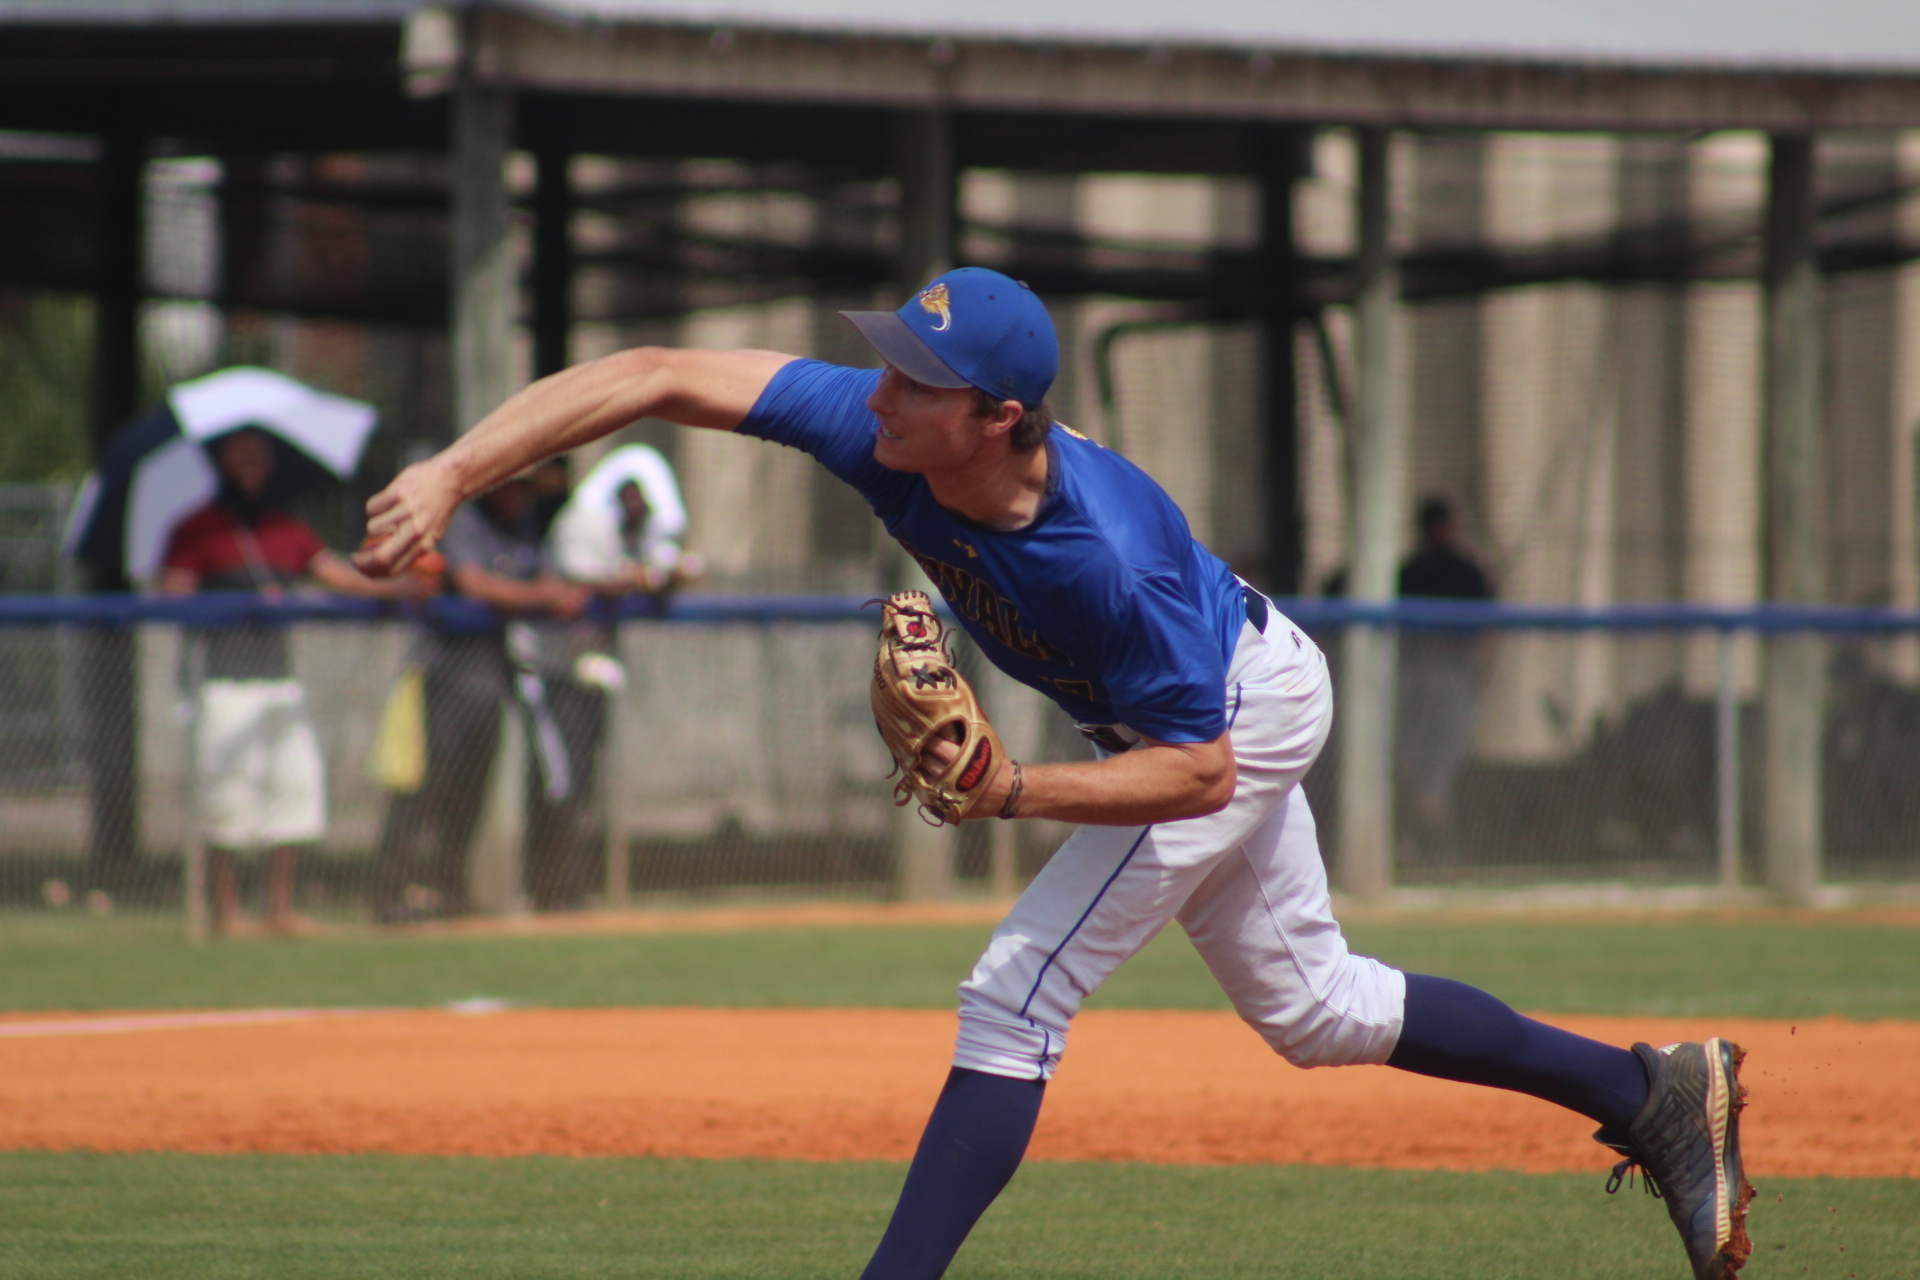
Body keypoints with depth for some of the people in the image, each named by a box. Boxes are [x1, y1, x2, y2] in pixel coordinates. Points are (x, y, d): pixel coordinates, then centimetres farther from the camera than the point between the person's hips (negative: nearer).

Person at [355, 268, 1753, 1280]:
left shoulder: (1104, 558, -42)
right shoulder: (881, 429, -27)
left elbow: (1200, 775, -32)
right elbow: (655, 376, -28)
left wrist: (1016, 791, -44)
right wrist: (449, 476, -37)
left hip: (1243, 710, -8)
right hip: (1213, 701, 8)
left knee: (1019, 993, -15)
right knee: (1310, 1007, 20)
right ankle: (1653, 1094, 29)